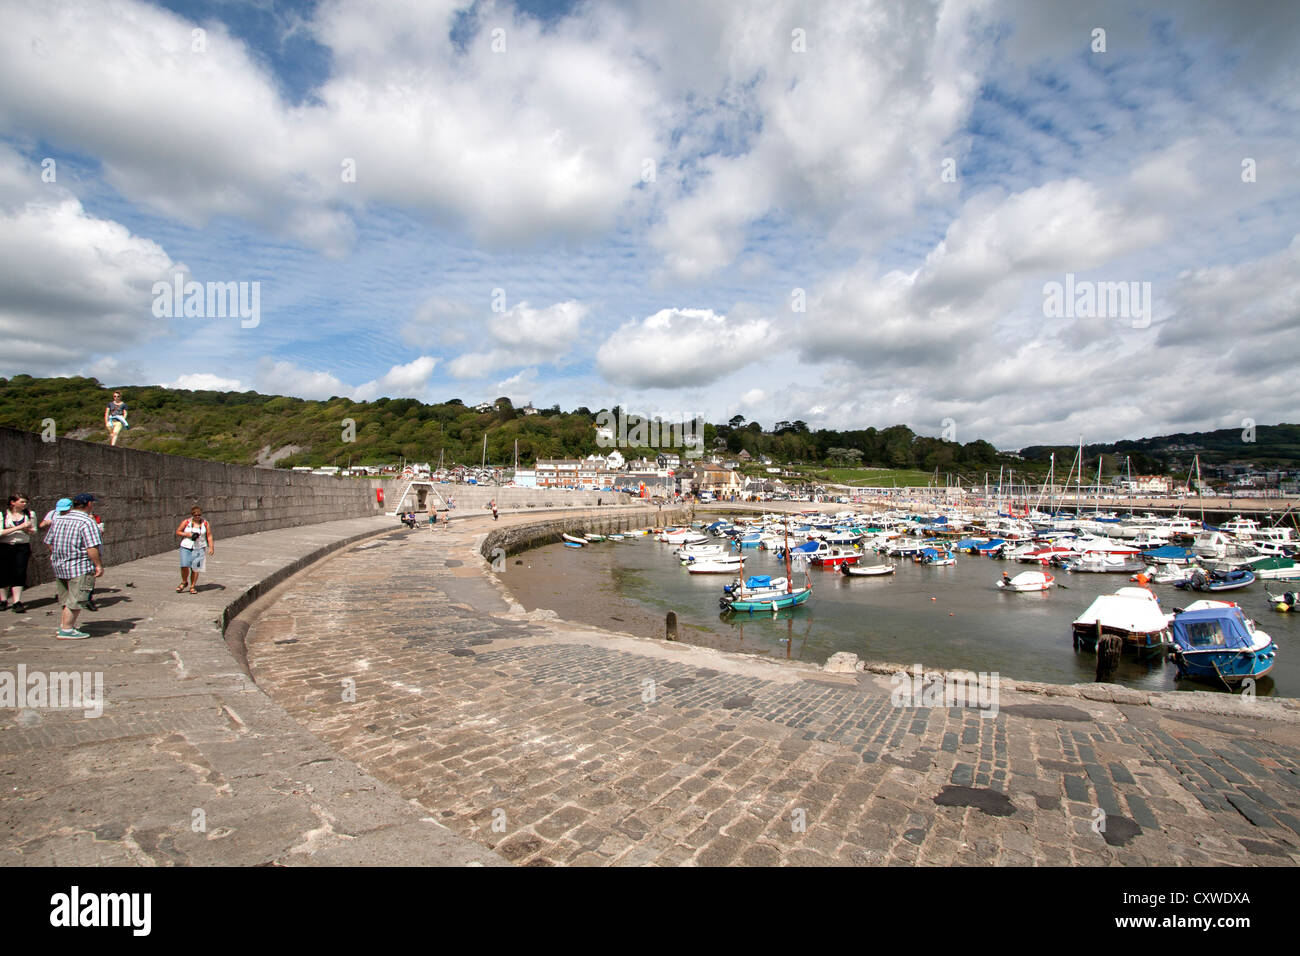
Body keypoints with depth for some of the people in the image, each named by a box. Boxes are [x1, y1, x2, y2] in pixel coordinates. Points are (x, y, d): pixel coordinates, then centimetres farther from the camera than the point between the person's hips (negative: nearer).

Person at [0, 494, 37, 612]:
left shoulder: (30, 515, 8)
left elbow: (34, 531, 16)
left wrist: (28, 530, -6)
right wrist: (18, 527, -17)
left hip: (22, 547, 1)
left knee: (19, 574, -7)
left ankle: (17, 602, -5)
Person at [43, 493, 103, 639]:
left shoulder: (58, 520, 11)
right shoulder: (87, 522, -15)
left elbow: (49, 543, 18)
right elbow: (92, 547, -22)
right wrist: (98, 565, -16)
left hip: (59, 566, 9)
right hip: (80, 567, -9)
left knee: (66, 600, 20)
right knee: (76, 600, -3)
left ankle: (63, 626, 27)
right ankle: (66, 630, -2)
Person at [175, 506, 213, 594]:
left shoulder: (205, 524, 5)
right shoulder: (186, 522, 3)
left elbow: (209, 536, 5)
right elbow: (177, 532, 8)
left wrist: (211, 547, -4)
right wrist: (187, 534, -9)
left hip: (199, 548, 0)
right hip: (186, 547, 0)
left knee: (195, 568, -2)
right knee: (184, 566, -11)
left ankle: (192, 587, 10)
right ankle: (184, 582, 16)